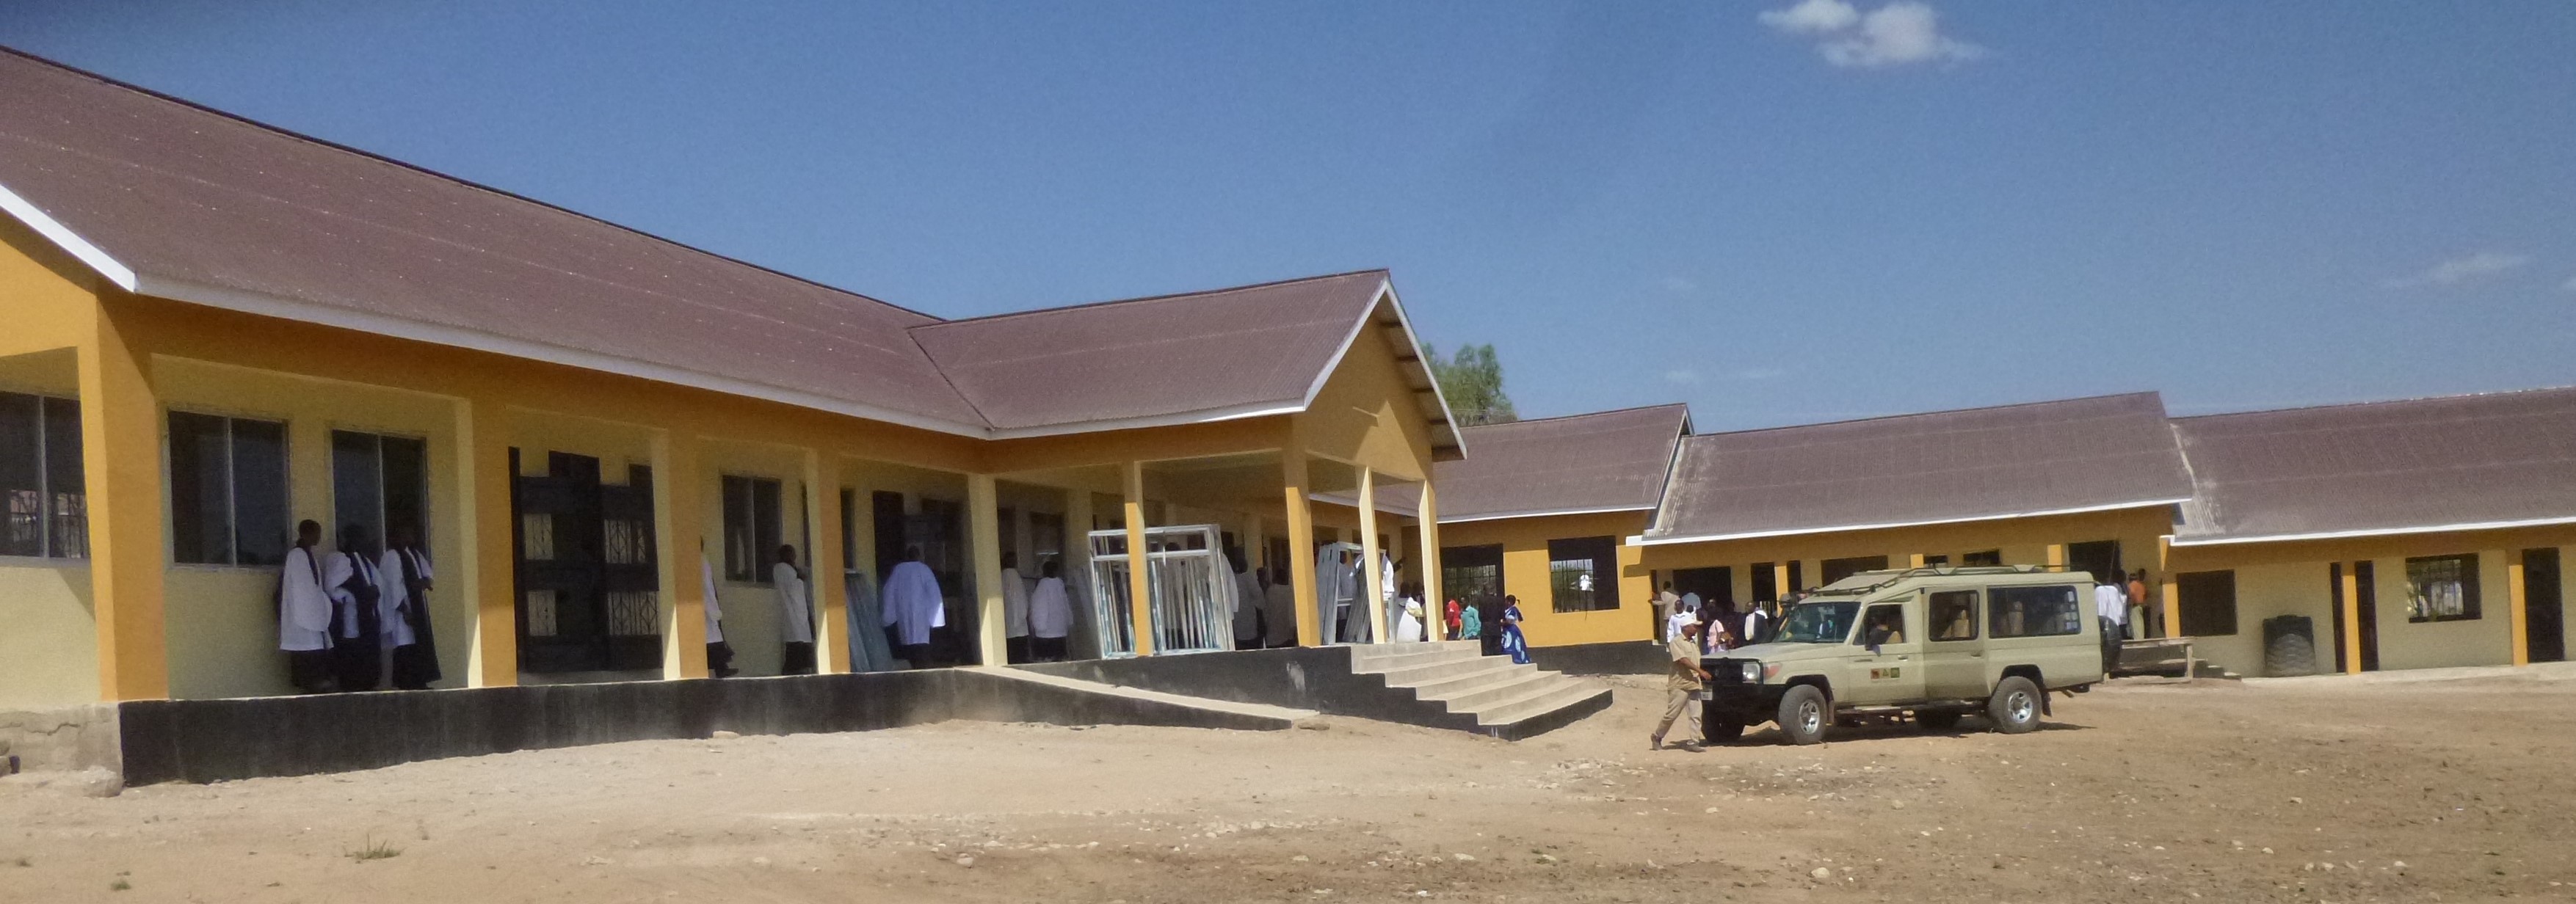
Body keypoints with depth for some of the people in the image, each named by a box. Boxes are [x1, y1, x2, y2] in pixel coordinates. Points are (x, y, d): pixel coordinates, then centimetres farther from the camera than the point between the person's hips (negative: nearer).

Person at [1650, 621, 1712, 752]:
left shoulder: (1694, 643, 16)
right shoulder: (1676, 642, -9)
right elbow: (1683, 660, -20)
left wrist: (1701, 677, 10)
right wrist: (1701, 671, -25)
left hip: (1694, 684, 7)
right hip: (1679, 685, -7)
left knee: (1695, 715, -2)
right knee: (1672, 714, -2)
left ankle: (1693, 742, -2)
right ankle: (1657, 737, 15)